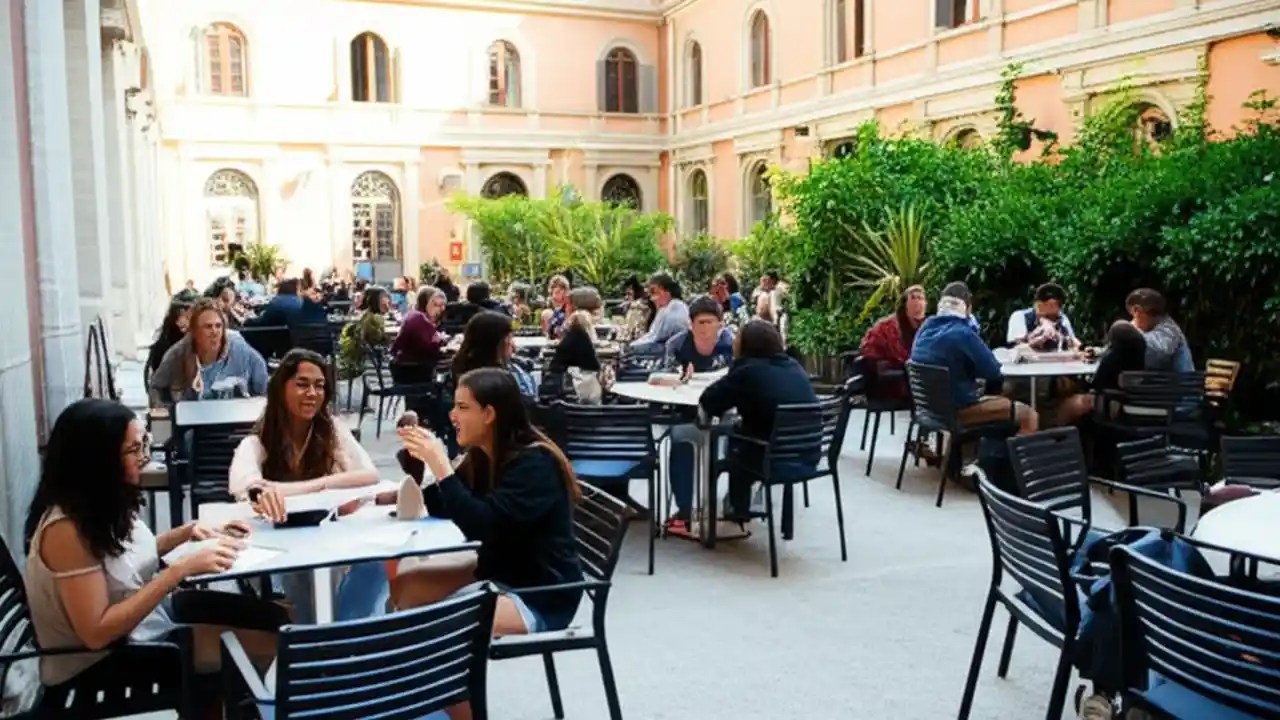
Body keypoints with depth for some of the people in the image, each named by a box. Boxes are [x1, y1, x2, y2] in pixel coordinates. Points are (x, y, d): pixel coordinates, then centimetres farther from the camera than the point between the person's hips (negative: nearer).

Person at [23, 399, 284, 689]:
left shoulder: (107, 500, -5)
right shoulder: (67, 528, -28)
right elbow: (97, 633, -29)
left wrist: (187, 532, -4)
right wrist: (181, 569, -31)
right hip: (104, 660, -8)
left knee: (273, 618, 2)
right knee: (269, 645, -14)